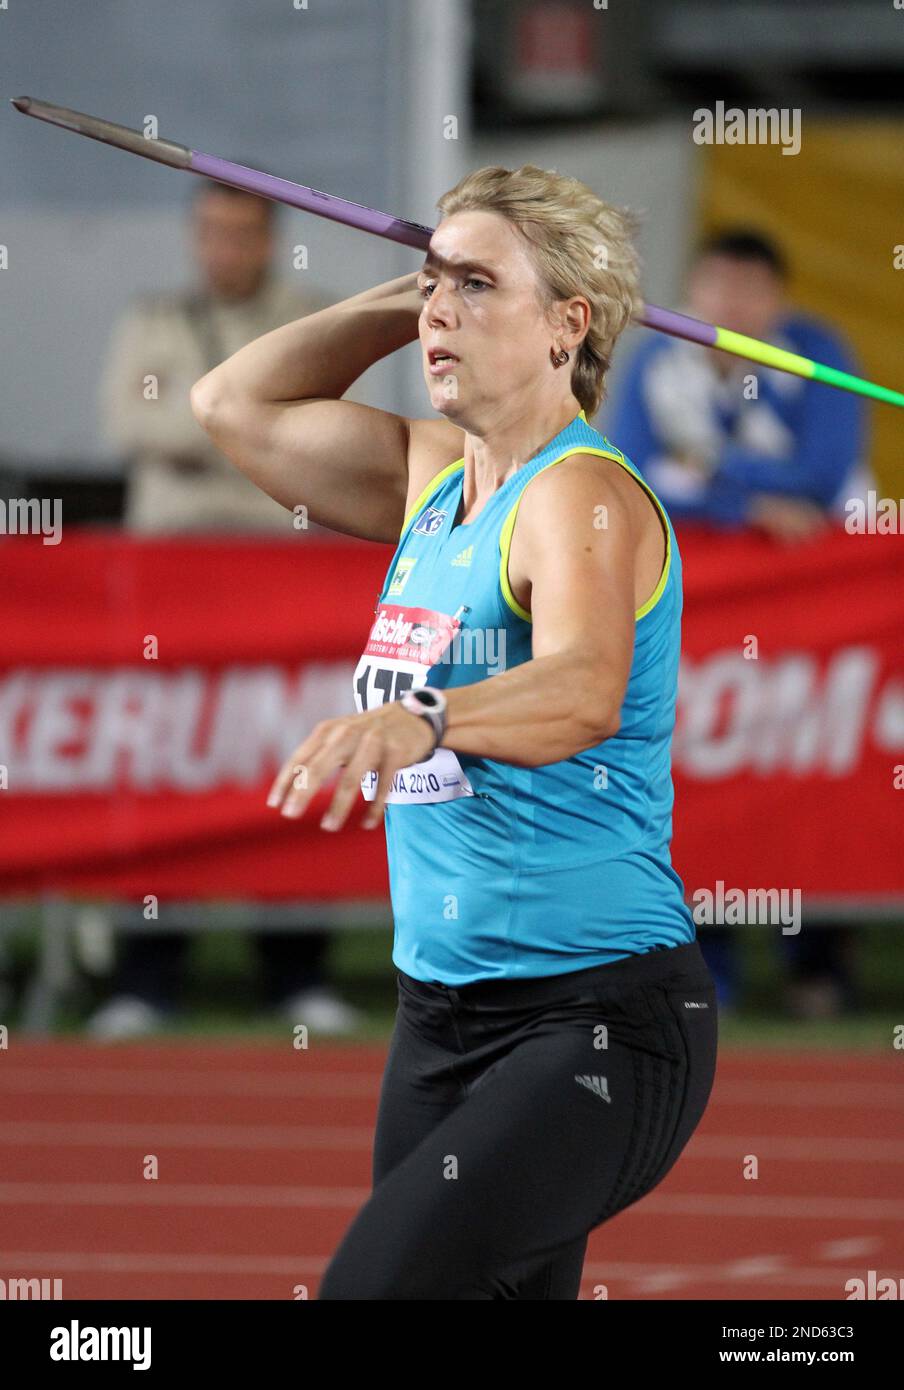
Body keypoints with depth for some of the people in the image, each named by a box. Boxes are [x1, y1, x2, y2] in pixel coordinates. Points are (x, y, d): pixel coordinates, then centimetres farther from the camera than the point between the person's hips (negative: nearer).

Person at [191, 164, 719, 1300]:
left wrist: (416, 720, -54)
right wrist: (403, 302, 13)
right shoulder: (433, 473, 11)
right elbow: (234, 406, 24)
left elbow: (586, 692, -35)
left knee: (375, 1286, -27)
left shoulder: (584, 495, -15)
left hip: (599, 1016, -9)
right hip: (440, 1009, 9)